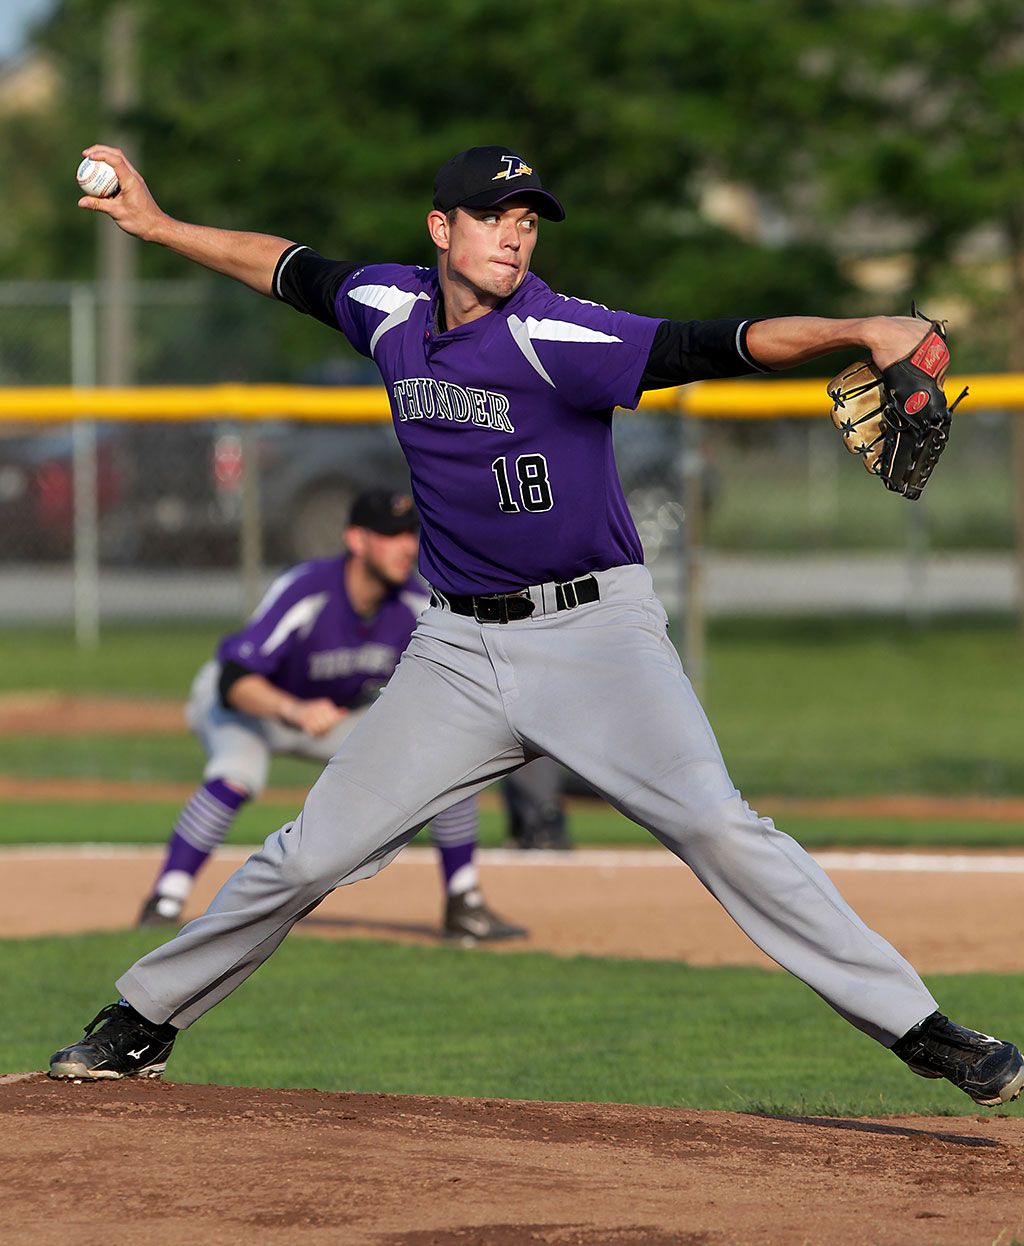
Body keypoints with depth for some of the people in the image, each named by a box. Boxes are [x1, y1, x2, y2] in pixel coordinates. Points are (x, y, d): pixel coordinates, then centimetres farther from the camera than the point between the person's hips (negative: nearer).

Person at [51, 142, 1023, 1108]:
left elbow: (718, 345, -29)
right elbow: (294, 270, 22)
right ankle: (144, 1020, 22)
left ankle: (911, 1024, -17)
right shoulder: (392, 311, 1)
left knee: (716, 827, -21)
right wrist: (155, 224, 23)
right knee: (313, 852, 4)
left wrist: (861, 331, -43)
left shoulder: (557, 339, -18)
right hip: (458, 649, 5)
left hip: (597, 635, -5)